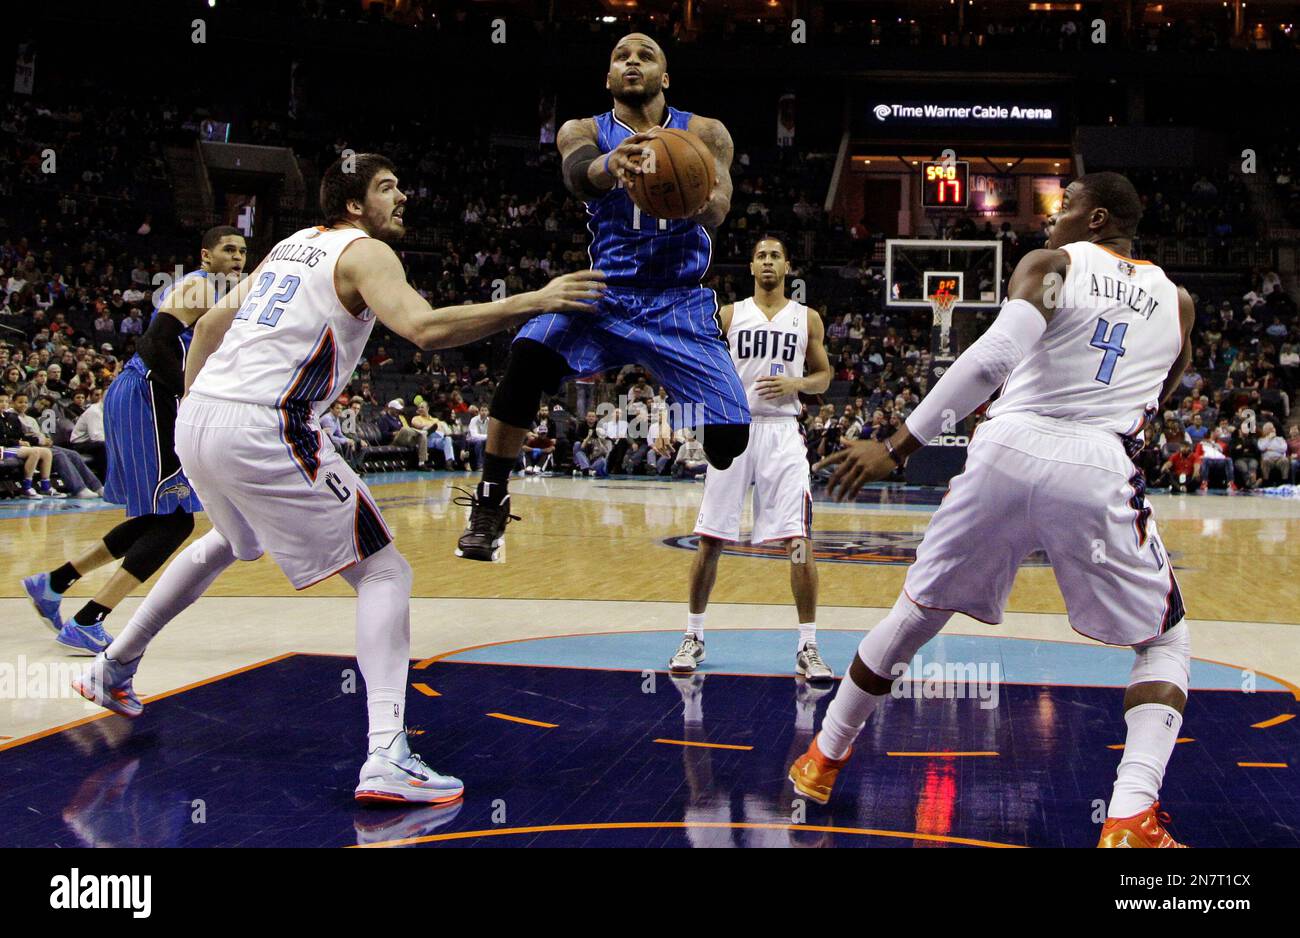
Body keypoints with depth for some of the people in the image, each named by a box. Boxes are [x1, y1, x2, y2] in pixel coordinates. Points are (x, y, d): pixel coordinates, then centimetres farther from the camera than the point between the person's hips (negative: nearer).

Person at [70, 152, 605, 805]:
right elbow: (425, 329, -20)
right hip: (265, 431, -9)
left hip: (196, 418, 9)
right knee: (383, 572, -4)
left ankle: (113, 668, 49)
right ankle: (387, 757, -19)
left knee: (229, 542, 38)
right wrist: (534, 301, -18)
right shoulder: (365, 253, -1)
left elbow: (209, 327, 29)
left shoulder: (291, 245, 23)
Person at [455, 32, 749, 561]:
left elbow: (717, 211, -20)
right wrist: (611, 165, -52)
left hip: (680, 304, 0)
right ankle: (490, 505, -16)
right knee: (529, 357, -28)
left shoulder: (704, 133, -1)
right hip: (606, 294, 0)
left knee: (732, 437, -14)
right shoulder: (584, 131, 0)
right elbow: (578, 173, -26)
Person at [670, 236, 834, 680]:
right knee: (710, 539, 1)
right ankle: (693, 637, 15)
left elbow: (823, 375, 13)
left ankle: (807, 647, -3)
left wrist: (796, 384, -7)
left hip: (782, 432, 0)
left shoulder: (806, 319, 10)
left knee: (799, 540, -10)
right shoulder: (729, 315, 9)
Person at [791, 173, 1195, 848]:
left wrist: (897, 447, -13)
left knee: (918, 611, 21)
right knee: (1164, 643, 17)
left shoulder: (1050, 265, 6)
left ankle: (823, 759, 36)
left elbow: (995, 356, -12)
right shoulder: (1177, 301, 17)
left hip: (1007, 453, 0)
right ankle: (1131, 820, -5)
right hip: (1097, 473, 0)